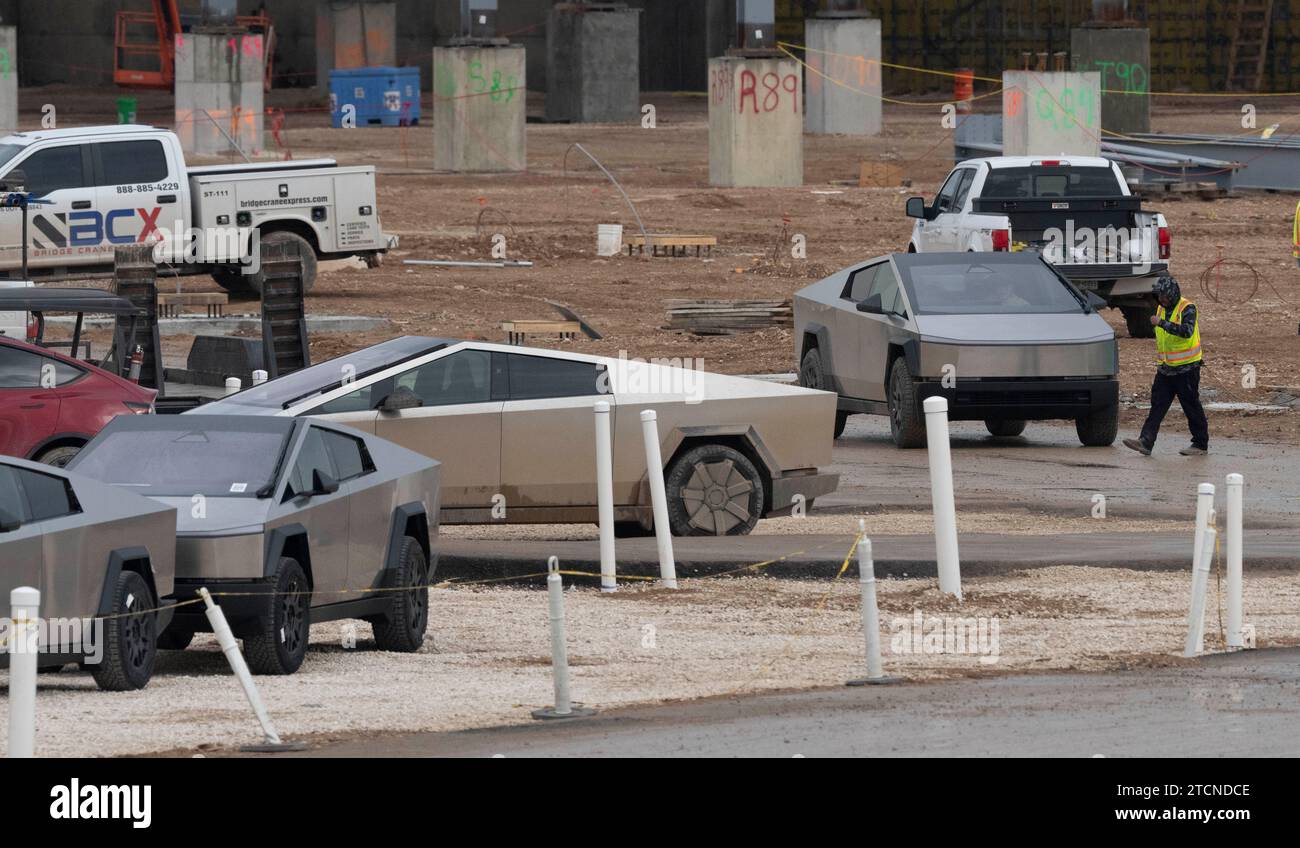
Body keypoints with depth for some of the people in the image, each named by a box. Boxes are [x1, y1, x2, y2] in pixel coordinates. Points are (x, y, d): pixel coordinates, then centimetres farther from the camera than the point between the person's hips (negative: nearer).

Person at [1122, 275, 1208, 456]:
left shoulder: (1187, 308, -12)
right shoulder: (1162, 308, 12)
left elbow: (1187, 331, -30)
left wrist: (1162, 323, -34)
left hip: (1186, 367, -7)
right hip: (1165, 369, 7)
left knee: (1191, 406, 1)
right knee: (1157, 405, -1)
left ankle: (1201, 444, 11)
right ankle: (1146, 442, -8)